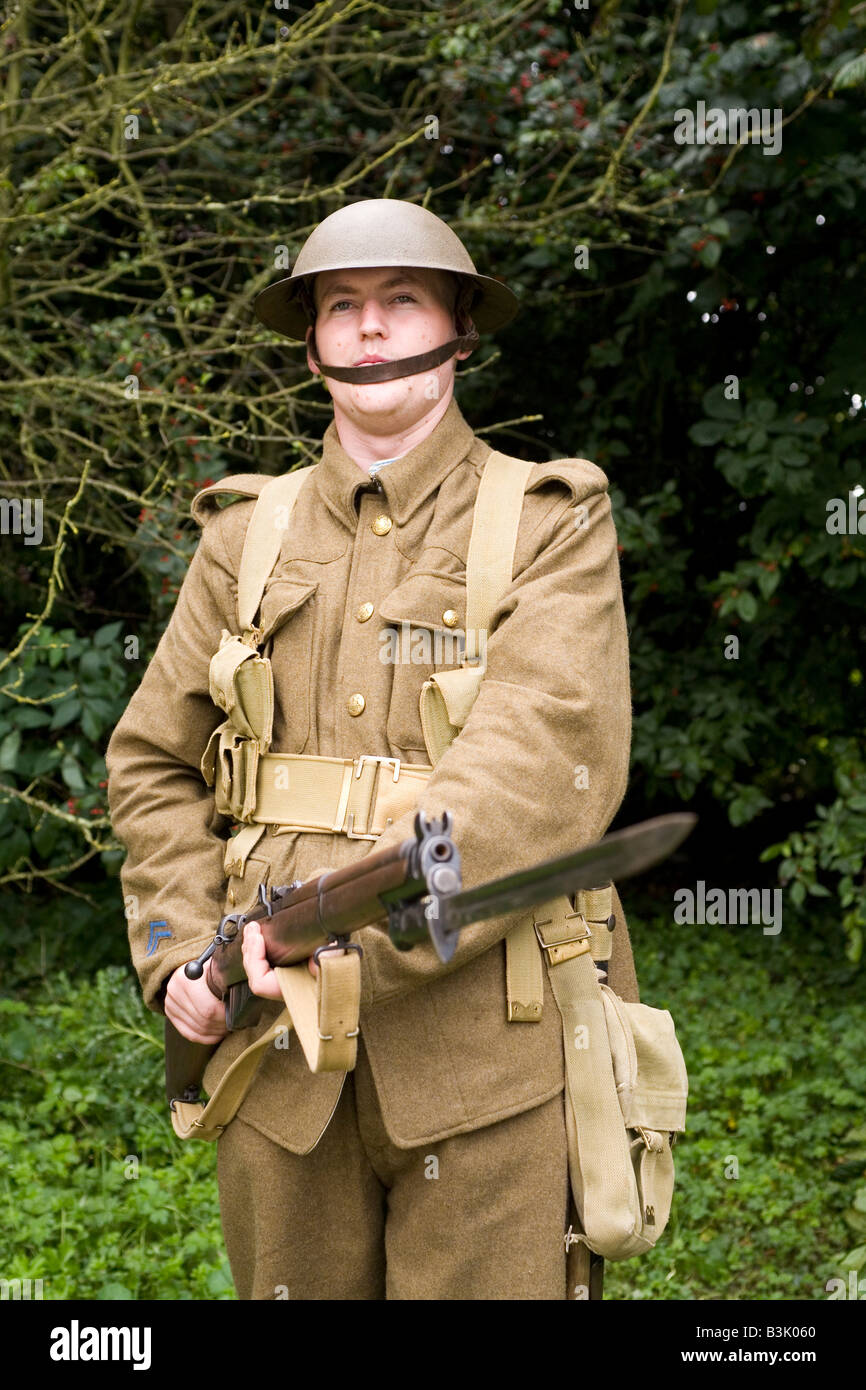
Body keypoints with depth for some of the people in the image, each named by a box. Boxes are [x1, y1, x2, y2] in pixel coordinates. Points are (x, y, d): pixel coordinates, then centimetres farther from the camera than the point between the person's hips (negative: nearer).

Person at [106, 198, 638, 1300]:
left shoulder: (551, 525, 2)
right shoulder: (248, 535, 13)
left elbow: (551, 758, -13)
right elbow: (152, 764, 17)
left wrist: (353, 929, -23)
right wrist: (181, 950, 0)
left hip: (486, 1044, -3)